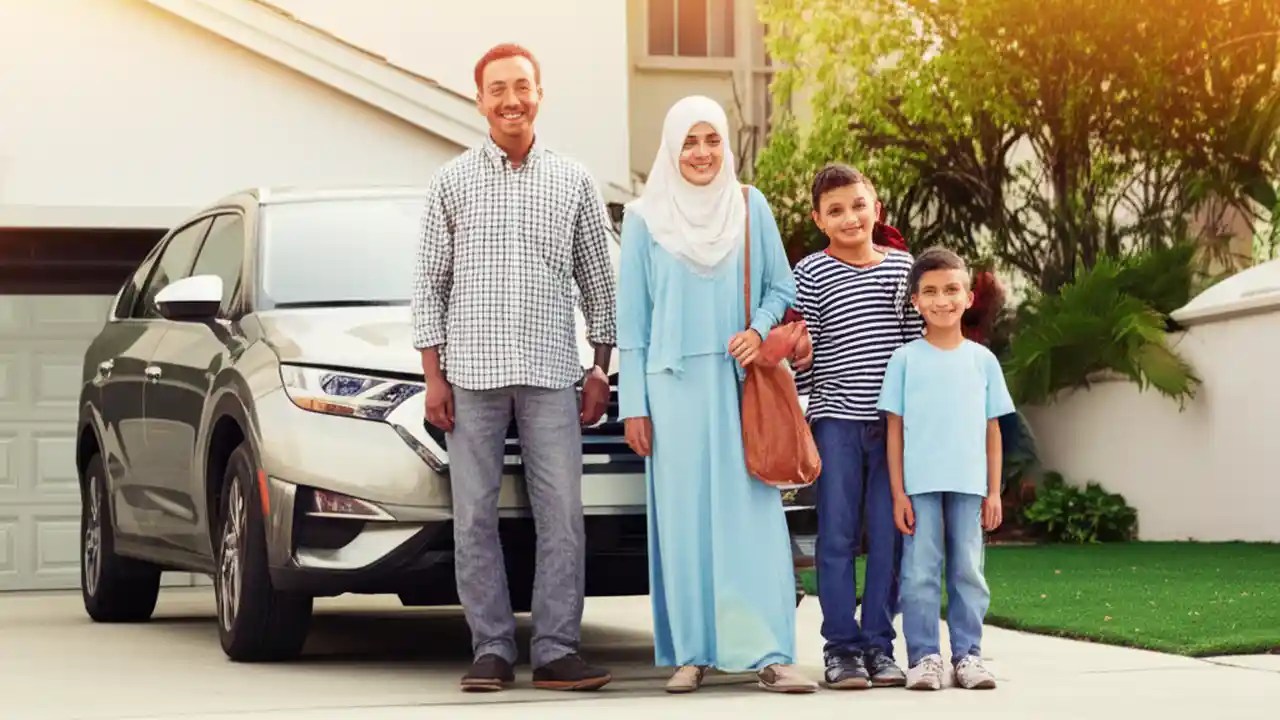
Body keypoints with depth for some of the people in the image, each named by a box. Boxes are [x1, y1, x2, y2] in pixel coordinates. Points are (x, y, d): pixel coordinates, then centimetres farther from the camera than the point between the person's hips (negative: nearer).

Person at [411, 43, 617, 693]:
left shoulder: (573, 183, 9)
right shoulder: (452, 182, 7)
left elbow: (597, 280, 13)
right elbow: (429, 282, 7)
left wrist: (600, 368, 6)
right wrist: (433, 374, 0)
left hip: (550, 372, 0)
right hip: (471, 372, 0)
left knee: (562, 514, -5)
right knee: (474, 516, -1)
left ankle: (556, 652, -2)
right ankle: (492, 650, 5)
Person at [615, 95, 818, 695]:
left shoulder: (750, 207, 7)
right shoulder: (645, 218, 4)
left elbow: (780, 286, 12)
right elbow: (631, 318, 5)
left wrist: (759, 330, -9)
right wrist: (633, 404, 1)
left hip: (739, 382, 1)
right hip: (674, 385, 0)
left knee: (750, 514, -5)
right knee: (684, 517, -1)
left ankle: (765, 653, -7)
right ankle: (691, 654, 4)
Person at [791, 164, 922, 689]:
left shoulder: (901, 267, 8)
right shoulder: (810, 273, 1)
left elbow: (916, 343, 11)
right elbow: (802, 354, 3)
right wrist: (801, 356, -17)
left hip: (893, 419, 2)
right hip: (836, 419, -2)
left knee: (888, 536, 3)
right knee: (838, 536, 0)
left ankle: (879, 644, 11)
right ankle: (841, 647, 5)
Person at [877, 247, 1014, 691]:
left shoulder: (982, 360, 7)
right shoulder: (906, 359, 2)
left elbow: (992, 430, 10)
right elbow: (895, 429, 2)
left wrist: (993, 492, 6)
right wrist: (898, 493, -3)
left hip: (968, 486, 2)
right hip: (920, 485, -2)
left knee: (968, 571, 6)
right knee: (920, 572, -1)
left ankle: (967, 654, 12)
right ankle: (923, 657, 4)